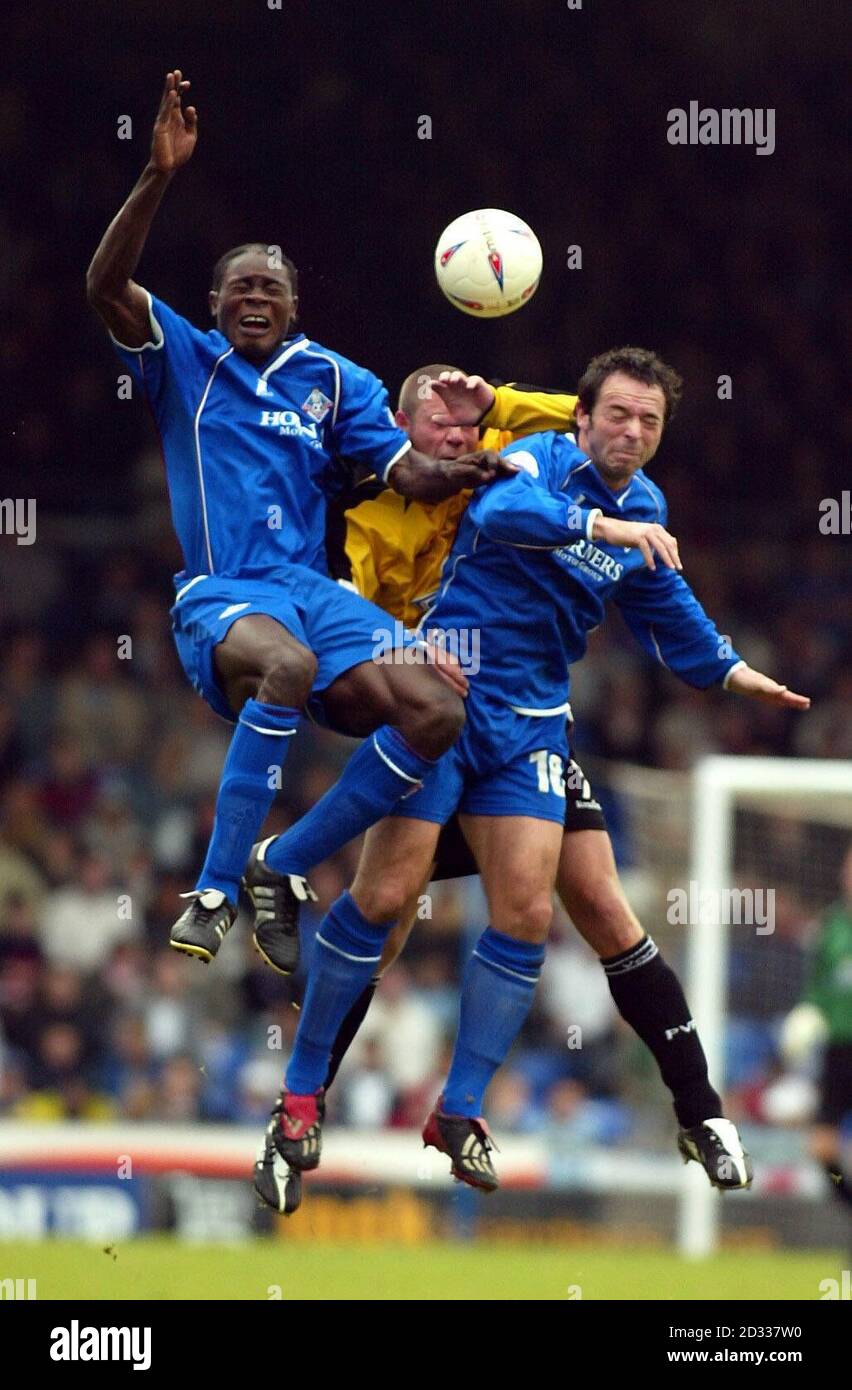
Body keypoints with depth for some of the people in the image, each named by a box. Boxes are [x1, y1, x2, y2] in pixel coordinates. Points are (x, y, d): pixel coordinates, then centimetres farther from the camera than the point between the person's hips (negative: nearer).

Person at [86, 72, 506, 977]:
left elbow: (409, 472, 9)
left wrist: (463, 469, -14)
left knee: (438, 712, -19)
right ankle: (215, 886, -34)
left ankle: (284, 868, -1)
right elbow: (107, 286, -9)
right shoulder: (183, 358, 9)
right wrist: (159, 178, -19)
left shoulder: (335, 380, 17)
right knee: (288, 664, -41)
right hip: (219, 596, -5)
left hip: (316, 591, 5)